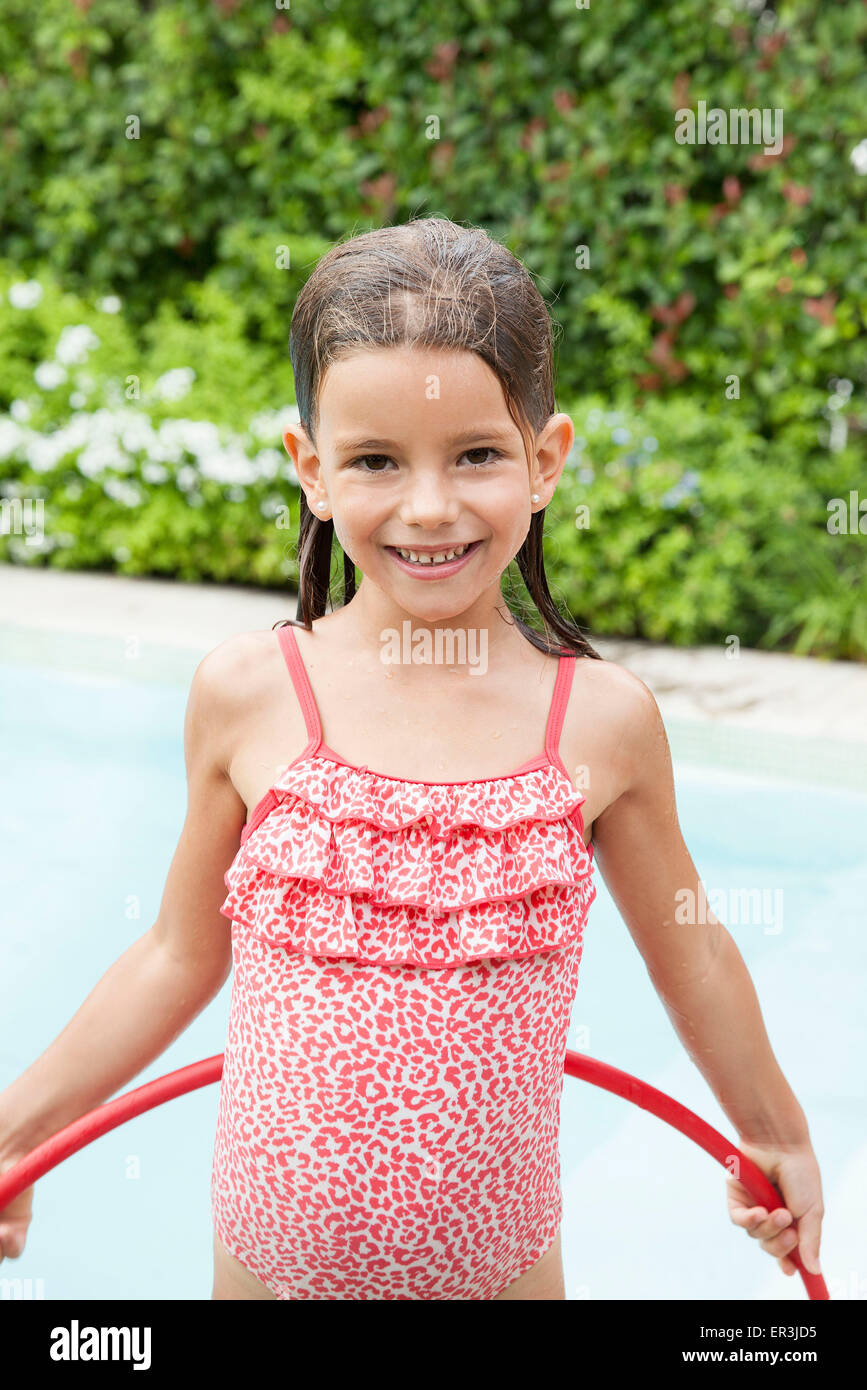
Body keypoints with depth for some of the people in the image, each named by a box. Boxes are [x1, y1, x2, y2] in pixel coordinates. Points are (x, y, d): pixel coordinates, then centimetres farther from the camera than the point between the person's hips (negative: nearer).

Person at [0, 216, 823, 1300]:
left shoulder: (604, 721, -10)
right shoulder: (246, 695, -10)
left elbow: (689, 955, 6)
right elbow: (181, 955, 3)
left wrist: (778, 1137, 18)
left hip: (500, 1259, 0)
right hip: (269, 1255, 0)